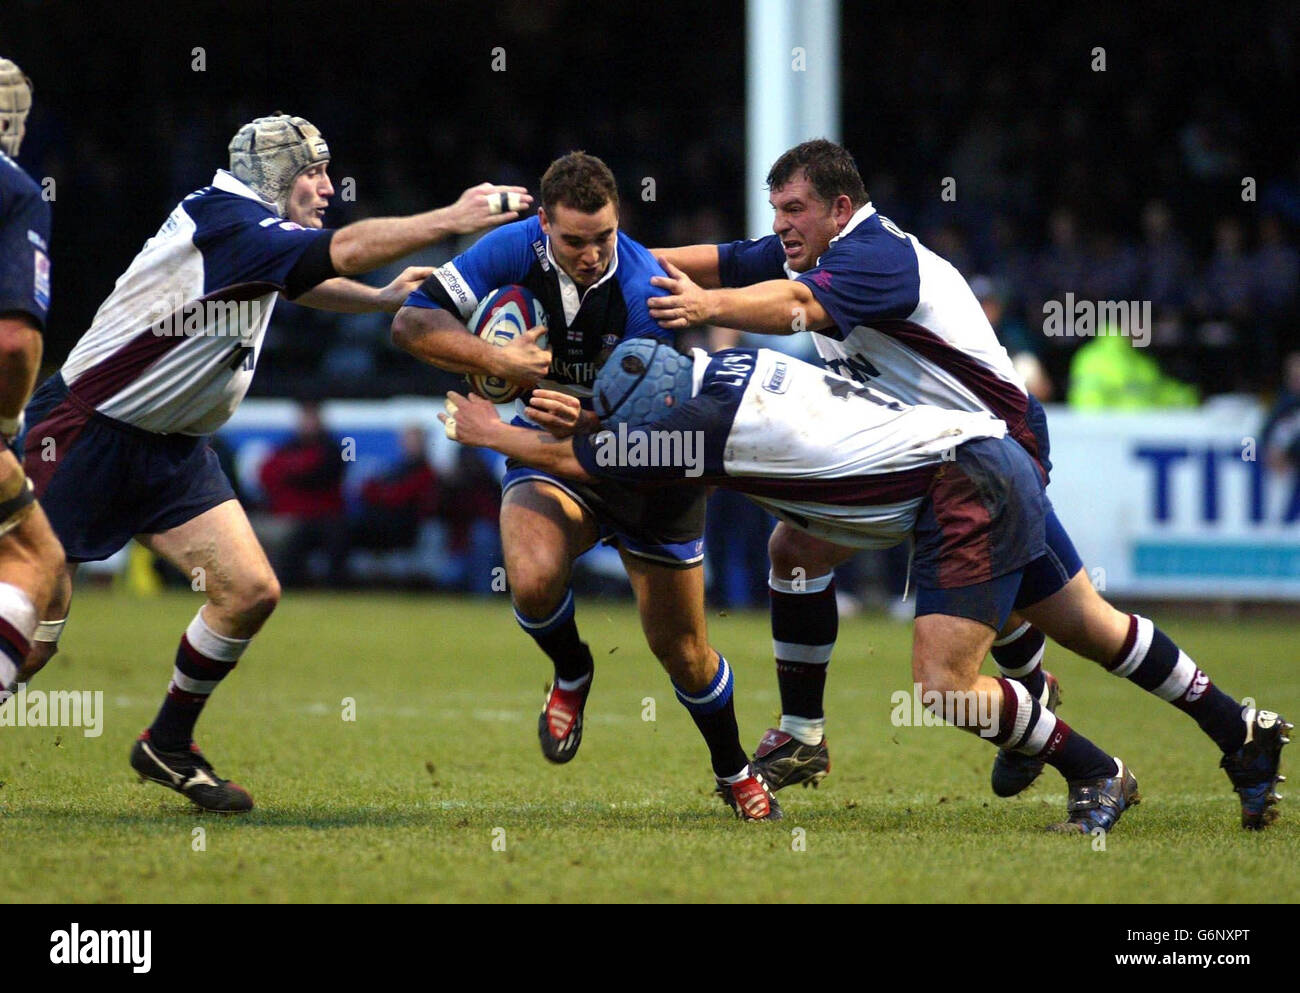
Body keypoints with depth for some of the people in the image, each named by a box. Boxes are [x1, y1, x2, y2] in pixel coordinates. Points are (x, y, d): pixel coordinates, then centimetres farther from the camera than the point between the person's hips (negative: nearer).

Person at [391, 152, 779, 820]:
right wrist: (497, 360, -30)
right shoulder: (514, 251, -17)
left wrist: (585, 423, -43)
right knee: (533, 580, -30)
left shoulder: (645, 290, -26)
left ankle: (735, 772, 34)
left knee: (682, 652, 5)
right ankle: (571, 674, 5)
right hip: (547, 454, 2)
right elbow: (411, 322, -18)